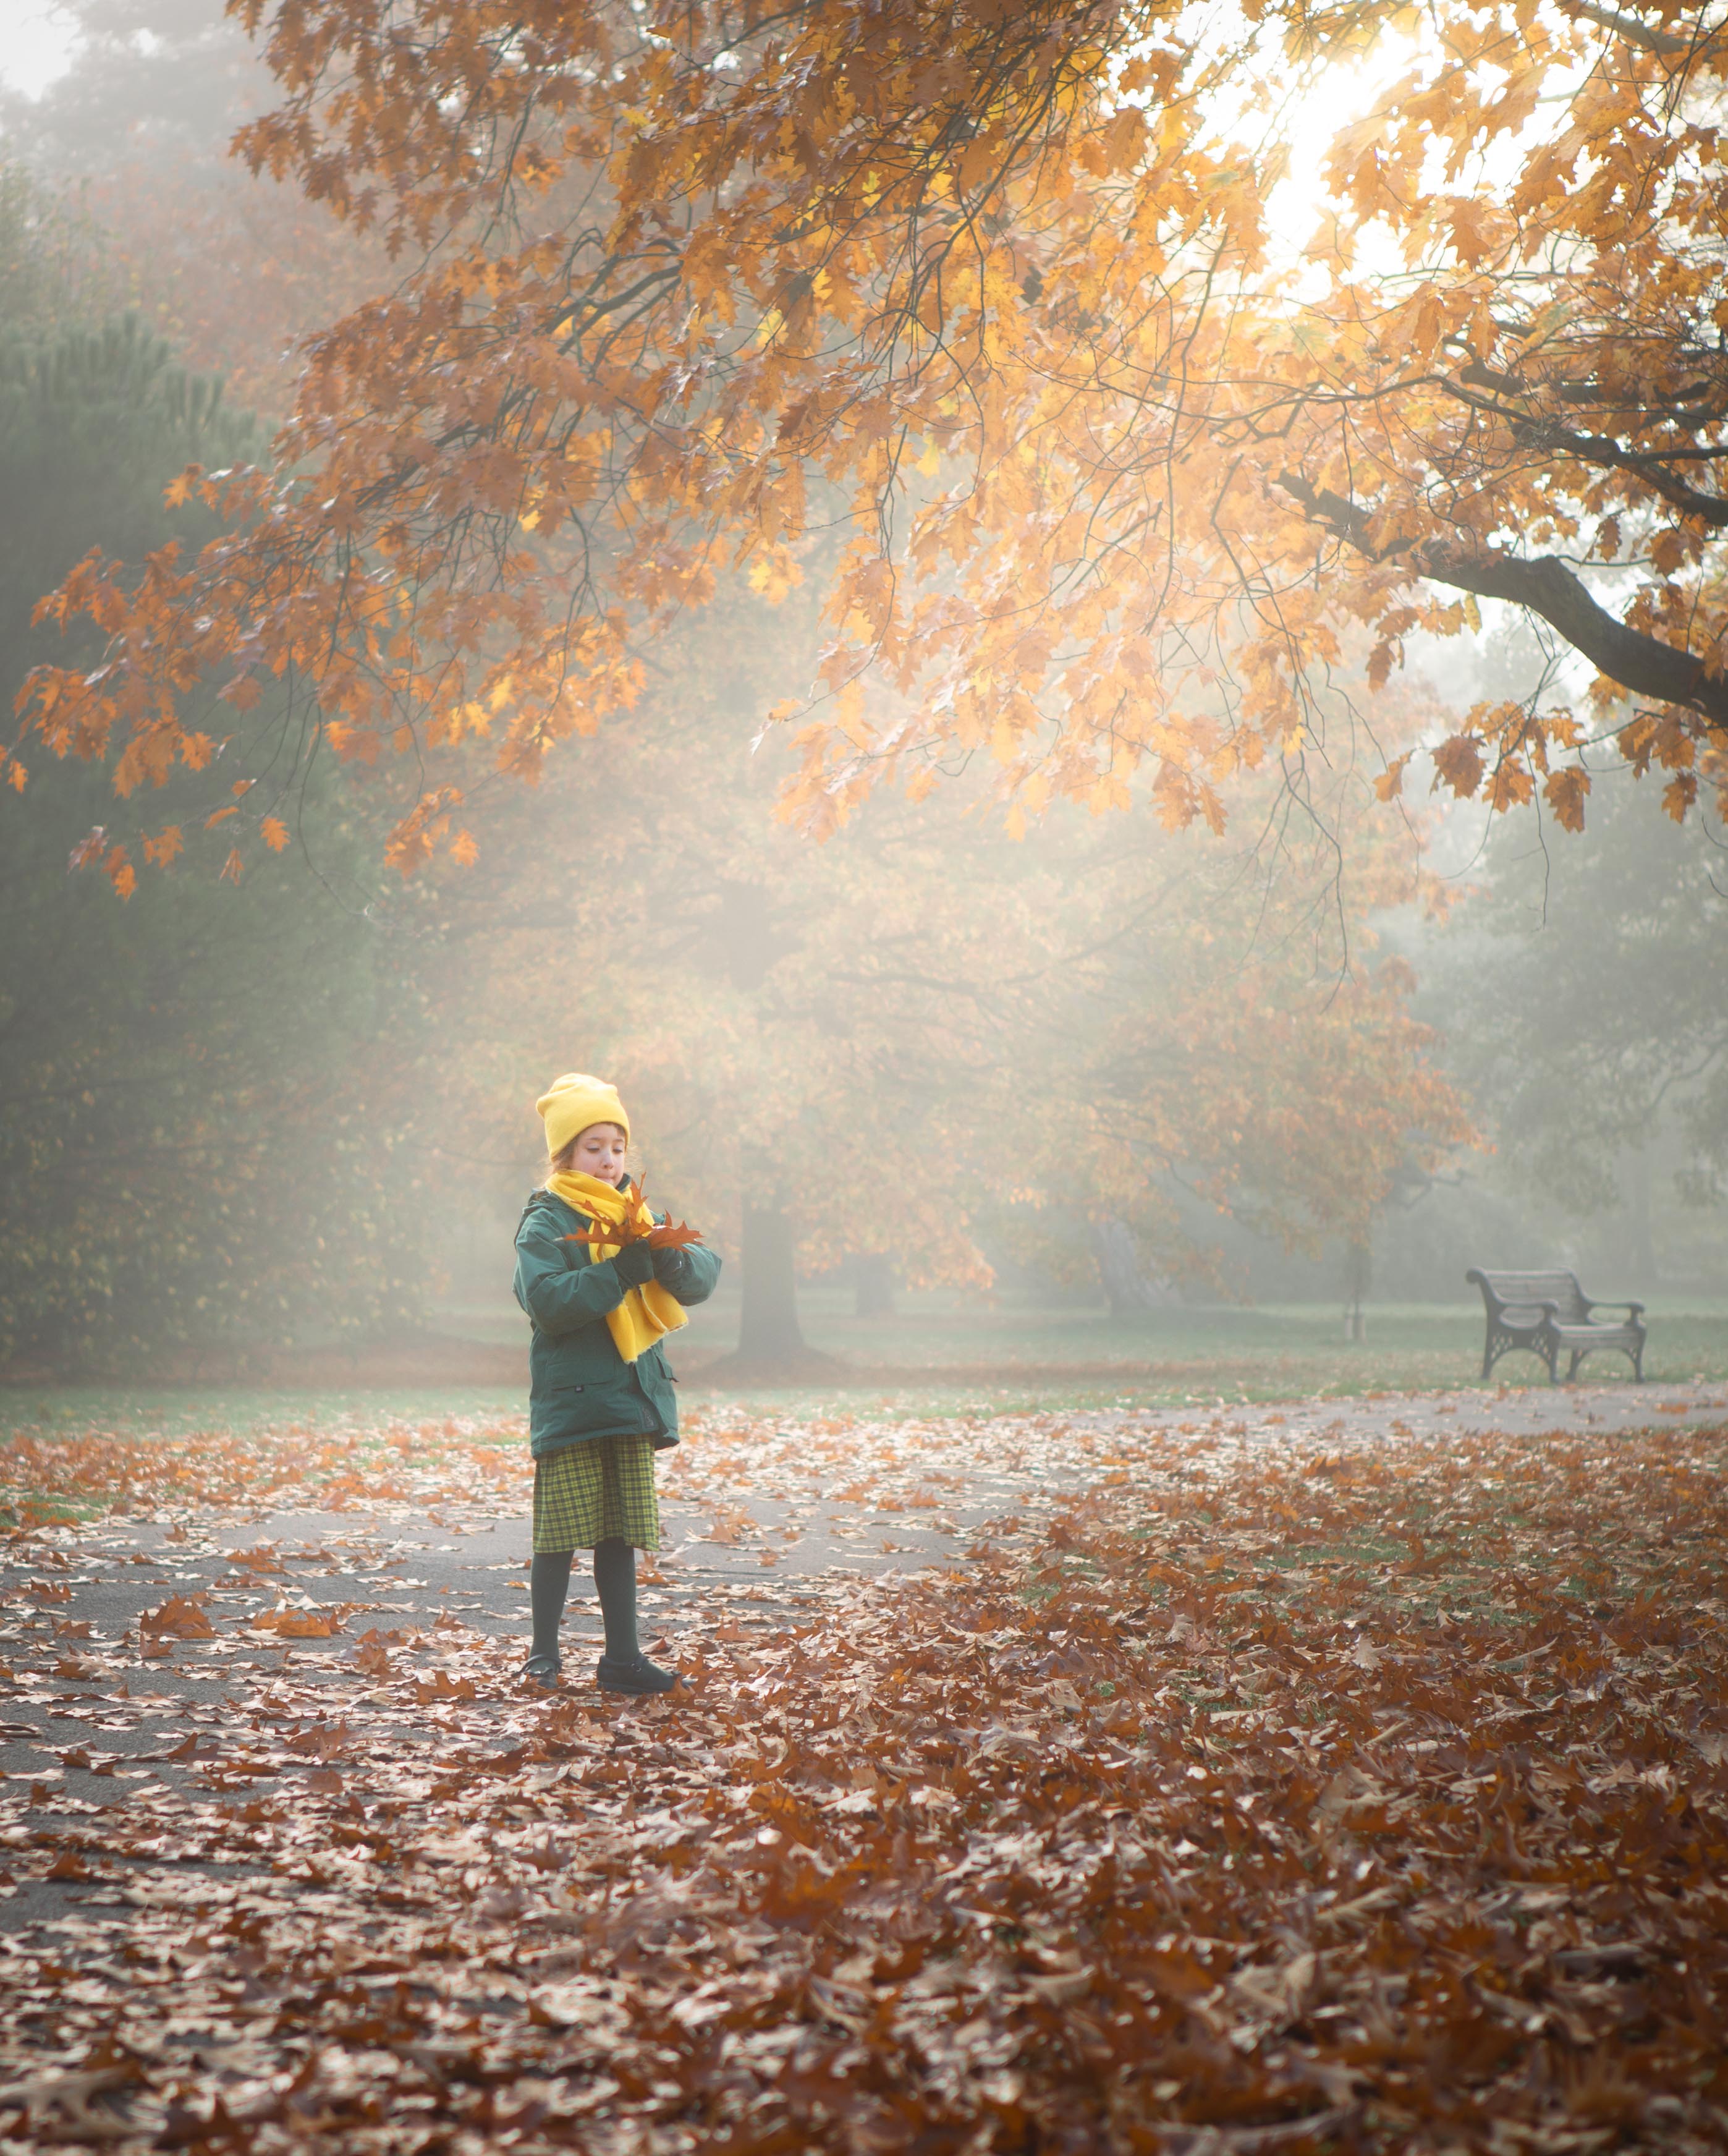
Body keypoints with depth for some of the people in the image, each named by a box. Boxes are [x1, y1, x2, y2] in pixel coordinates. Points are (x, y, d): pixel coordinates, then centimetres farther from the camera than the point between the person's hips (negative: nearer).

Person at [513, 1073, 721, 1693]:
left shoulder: (635, 1214, 13)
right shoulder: (545, 1223, -5)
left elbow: (704, 1278, 6)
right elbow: (547, 1299, -21)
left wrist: (672, 1258, -16)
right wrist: (620, 1273, -26)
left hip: (632, 1399, 6)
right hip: (569, 1402, -5)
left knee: (621, 1533, 9)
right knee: (560, 1532, -1)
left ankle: (622, 1656, 14)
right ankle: (544, 1652, 12)